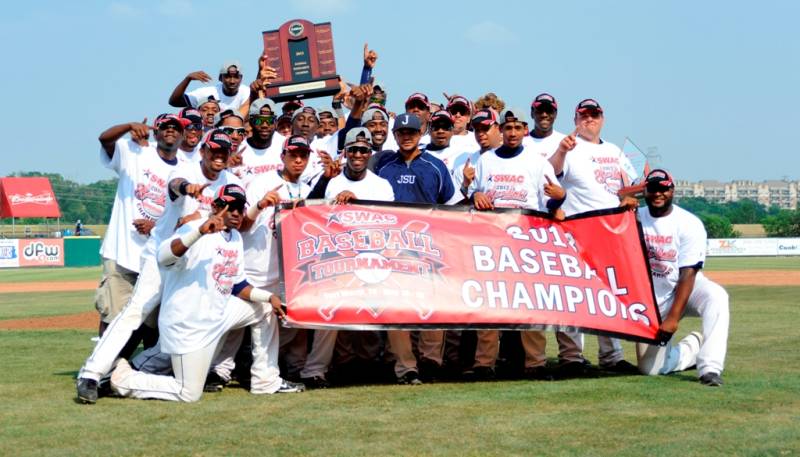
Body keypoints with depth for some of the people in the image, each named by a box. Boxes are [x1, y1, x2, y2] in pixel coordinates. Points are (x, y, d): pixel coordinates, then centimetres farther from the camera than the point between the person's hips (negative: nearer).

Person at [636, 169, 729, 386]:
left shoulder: (689, 223, -13)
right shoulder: (634, 218, -2)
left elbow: (688, 273, -18)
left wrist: (673, 317, -27)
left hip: (686, 288, -2)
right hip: (651, 300, 2)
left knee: (716, 295, -37)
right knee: (651, 368, -7)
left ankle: (710, 368, -39)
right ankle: (694, 345, 20)